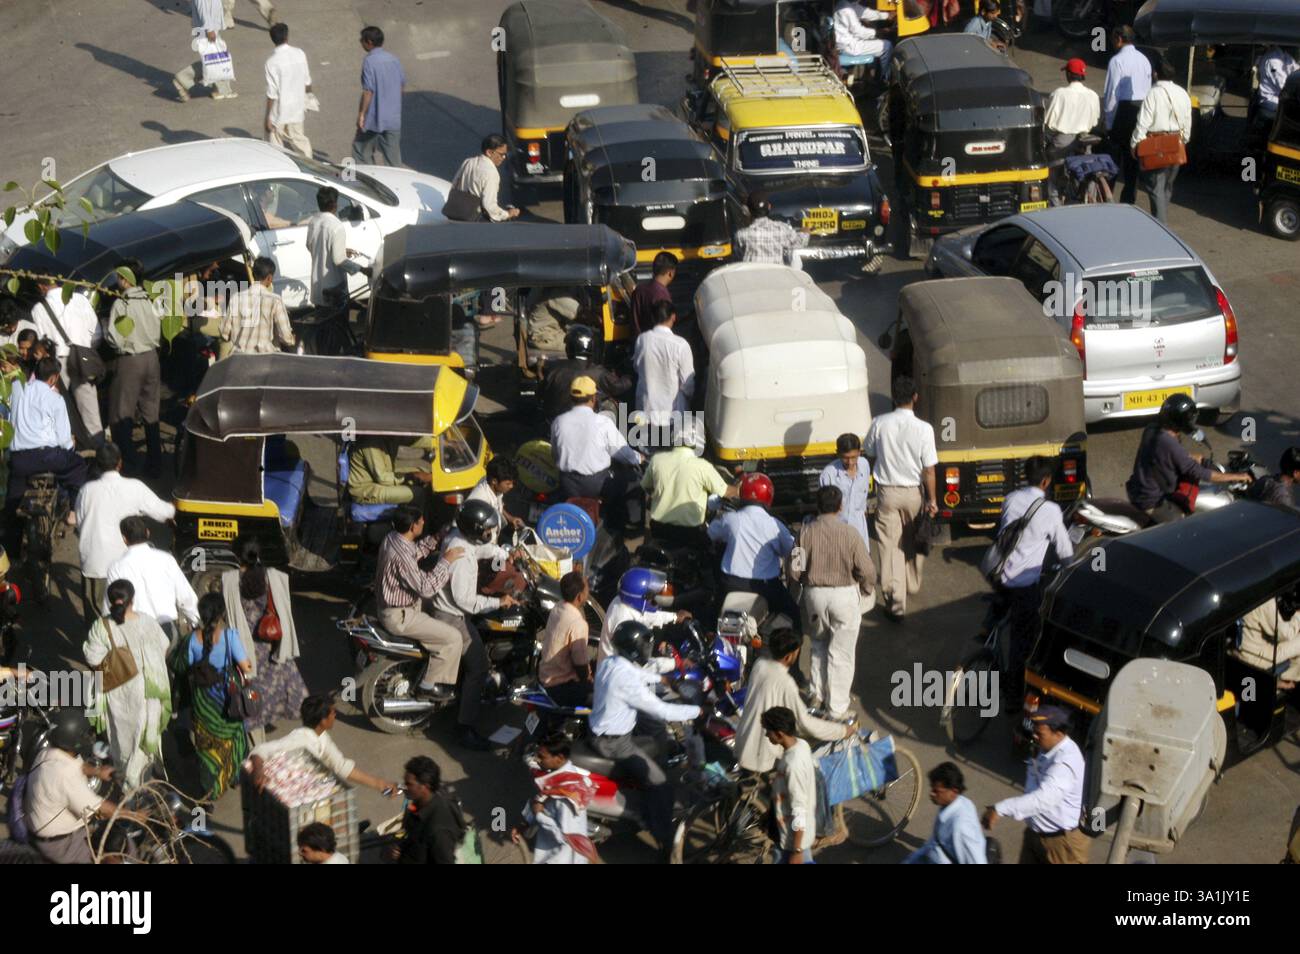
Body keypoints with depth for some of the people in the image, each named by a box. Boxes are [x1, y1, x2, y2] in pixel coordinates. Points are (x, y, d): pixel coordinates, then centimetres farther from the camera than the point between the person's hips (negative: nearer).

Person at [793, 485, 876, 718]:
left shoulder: (807, 531, -10)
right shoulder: (849, 533, -16)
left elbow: (795, 570, -5)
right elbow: (866, 570, -13)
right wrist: (865, 591, 7)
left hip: (814, 593, 2)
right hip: (845, 594, -2)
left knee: (819, 645, 26)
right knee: (841, 653, 8)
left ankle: (818, 694, 31)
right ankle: (837, 706, 14)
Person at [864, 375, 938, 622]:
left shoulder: (880, 424, -11)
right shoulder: (923, 429, -16)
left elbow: (869, 455, 3)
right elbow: (929, 470, -12)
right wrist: (932, 500, -2)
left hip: (887, 492, 0)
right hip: (913, 493, 0)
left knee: (890, 547, 2)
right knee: (914, 543, 22)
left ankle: (895, 603, -1)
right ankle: (911, 586, 42)